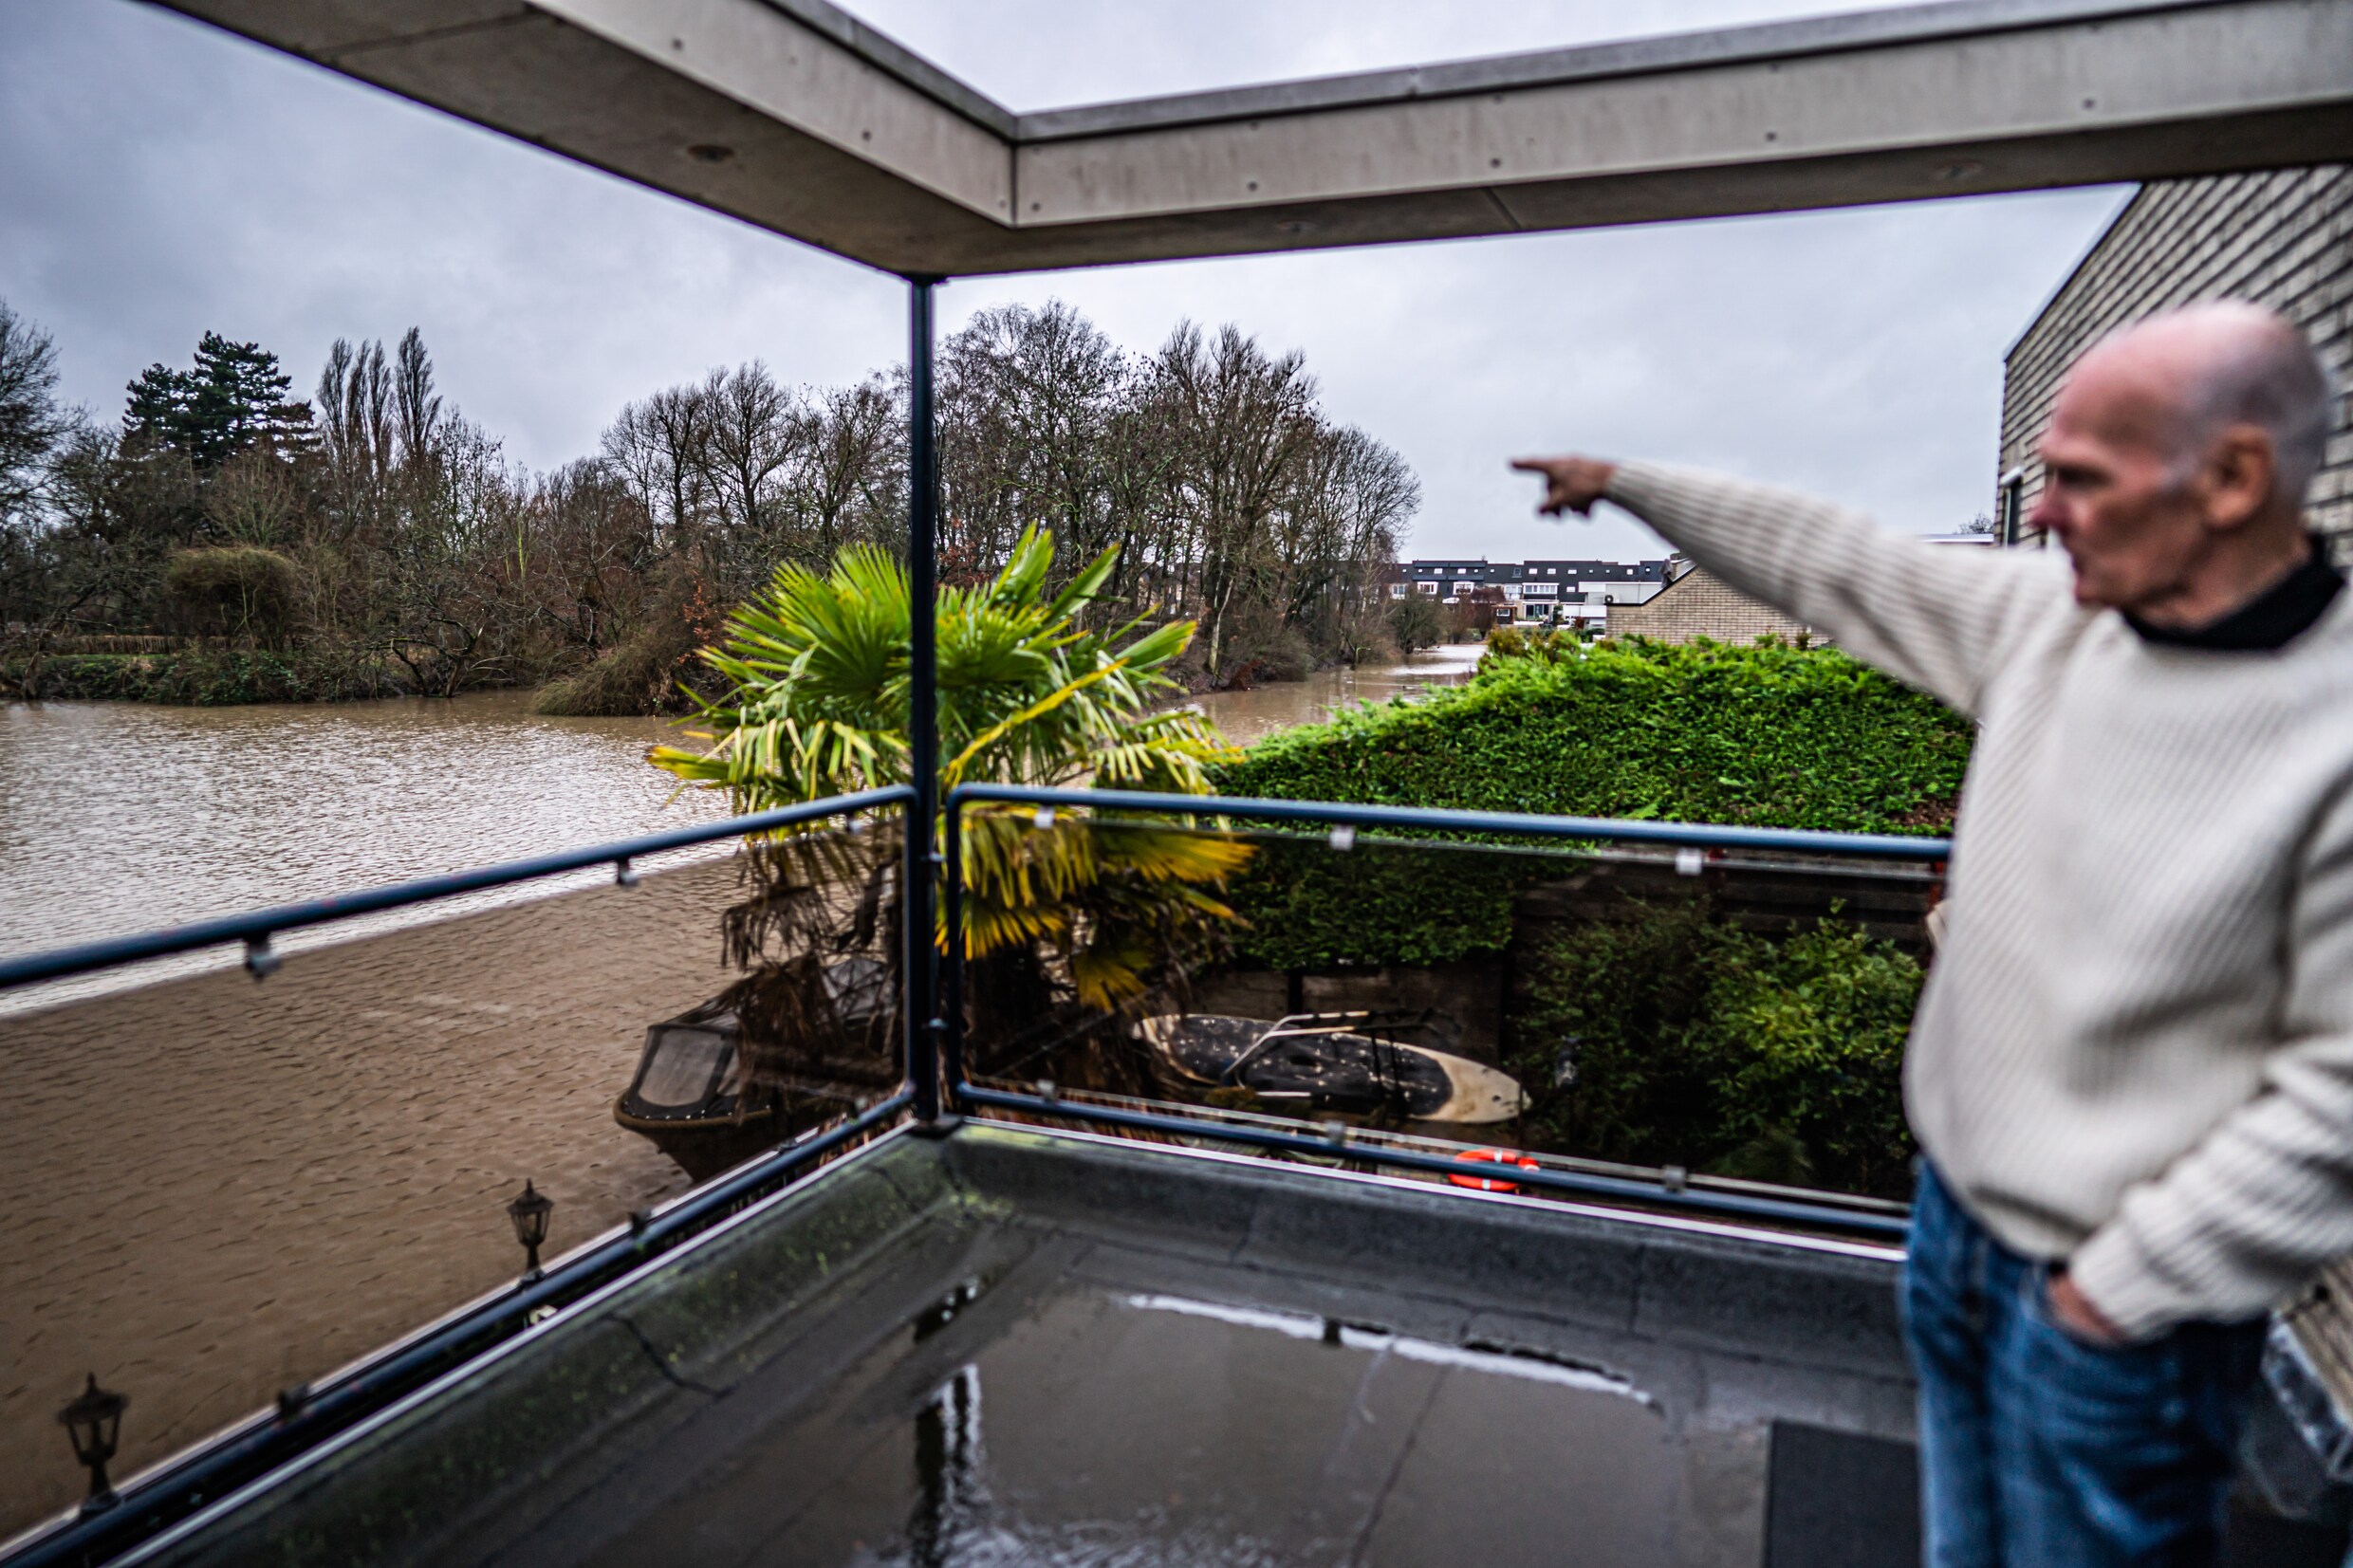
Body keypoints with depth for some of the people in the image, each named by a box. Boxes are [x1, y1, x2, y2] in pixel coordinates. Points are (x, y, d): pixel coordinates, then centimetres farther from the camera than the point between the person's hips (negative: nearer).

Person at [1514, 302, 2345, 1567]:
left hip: (2116, 1293, -6)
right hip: (1957, 1210, 6)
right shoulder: (2047, 616, -5)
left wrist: (2120, 1288, -15)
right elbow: (1824, 561, 7)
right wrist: (1624, 483, 15)